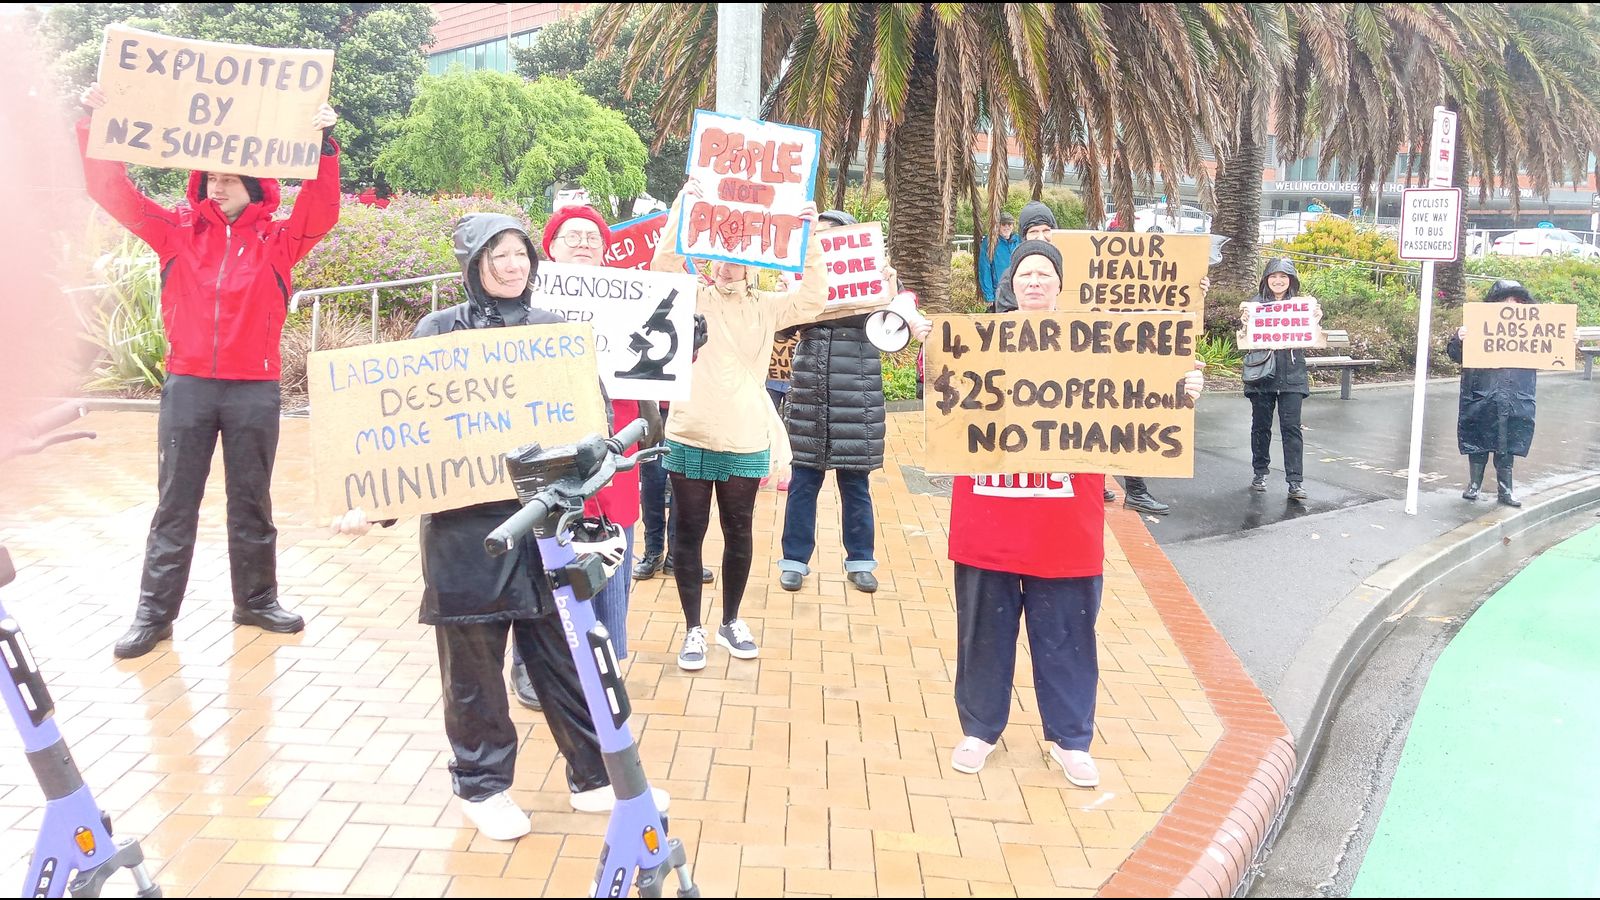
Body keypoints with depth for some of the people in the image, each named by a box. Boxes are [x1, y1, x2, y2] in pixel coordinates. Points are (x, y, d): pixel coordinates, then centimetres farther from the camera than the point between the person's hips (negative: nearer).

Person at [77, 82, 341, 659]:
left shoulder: (278, 241, 1)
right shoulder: (178, 231, 6)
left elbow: (322, 209, -14)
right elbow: (112, 192, 2)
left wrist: (323, 142, -24)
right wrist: (94, 124, -9)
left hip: (255, 389, -1)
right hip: (187, 385, 1)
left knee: (251, 502, 11)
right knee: (174, 504, 5)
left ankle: (256, 600, 24)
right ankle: (154, 613, 11)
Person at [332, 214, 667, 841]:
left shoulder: (552, 329, 8)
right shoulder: (441, 331, -1)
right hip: (466, 523, -2)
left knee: (565, 650, 8)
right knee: (473, 663, 7)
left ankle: (594, 777, 20)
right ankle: (482, 784, 24)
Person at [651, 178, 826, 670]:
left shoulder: (766, 307, 7)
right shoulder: (691, 299, 1)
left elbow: (812, 300, -7)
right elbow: (662, 265, -15)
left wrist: (810, 239, -17)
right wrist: (681, 210, -23)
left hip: (747, 440, 2)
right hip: (690, 436, -2)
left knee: (739, 533, 12)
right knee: (689, 533, 4)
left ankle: (731, 621, 30)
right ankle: (693, 629, 17)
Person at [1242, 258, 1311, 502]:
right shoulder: (1256, 302, 2)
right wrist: (1245, 316, -25)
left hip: (1291, 375, 0)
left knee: (1291, 427, -3)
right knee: (1261, 425, 10)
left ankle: (1295, 482, -4)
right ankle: (1260, 472, 24)